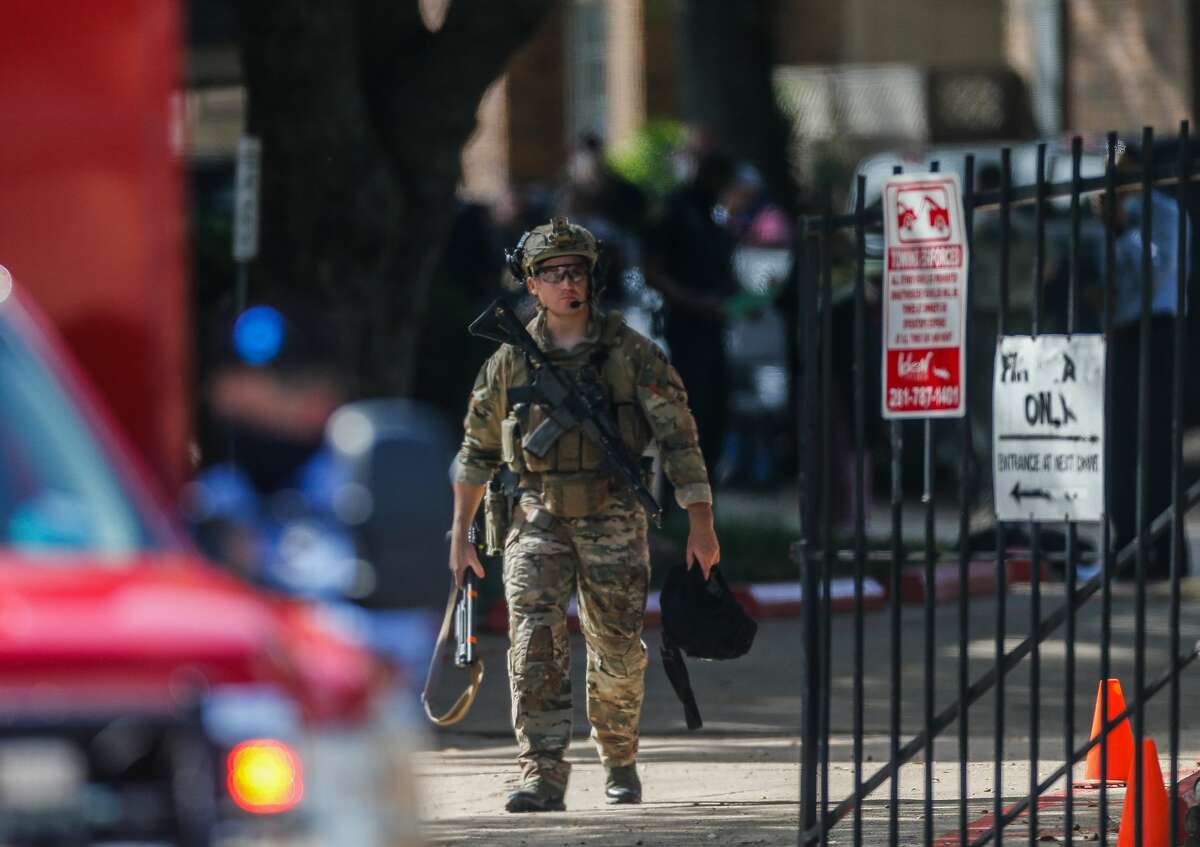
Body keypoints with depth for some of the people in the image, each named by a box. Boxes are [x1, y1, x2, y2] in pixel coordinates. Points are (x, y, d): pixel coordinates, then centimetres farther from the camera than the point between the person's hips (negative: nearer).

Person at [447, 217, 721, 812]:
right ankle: (543, 778, -18)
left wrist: (701, 523, -8)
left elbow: (677, 436, -2)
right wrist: (461, 534, 13)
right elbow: (477, 450, 14)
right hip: (537, 518, 1)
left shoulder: (630, 353, -1)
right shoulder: (510, 361, 5)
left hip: (613, 521, -1)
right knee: (535, 644, -14)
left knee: (617, 653, 4)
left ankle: (619, 758, 30)